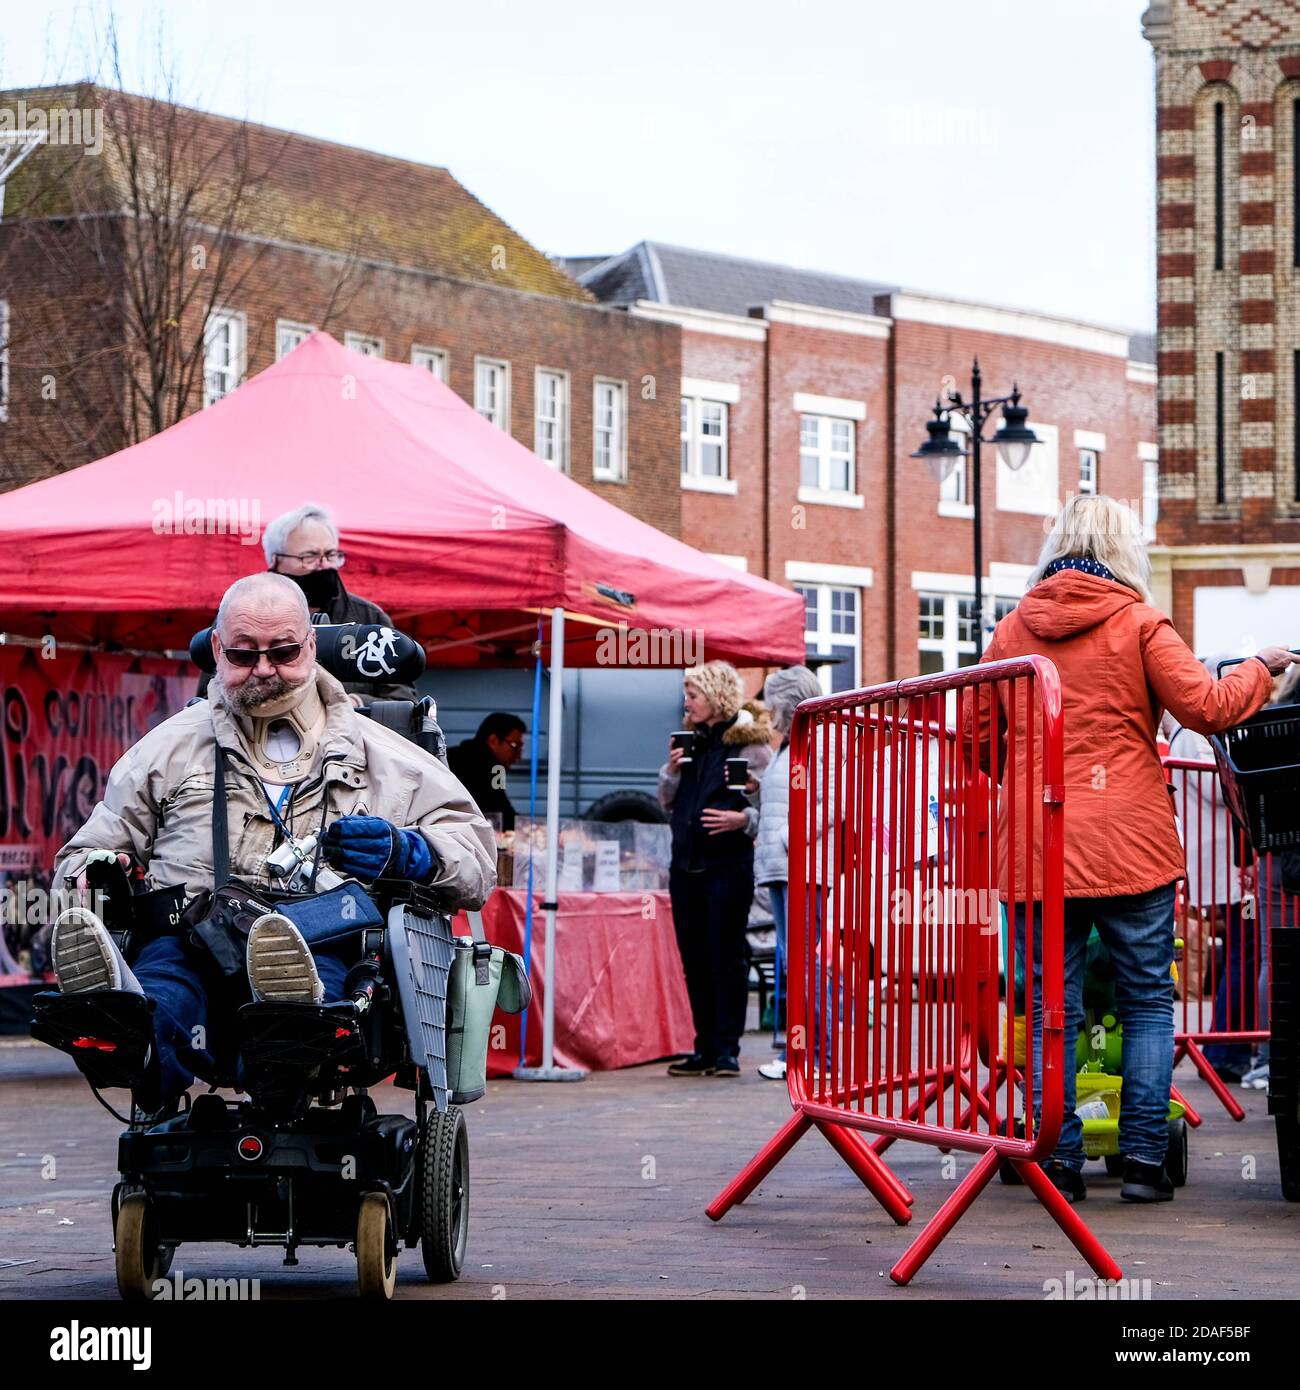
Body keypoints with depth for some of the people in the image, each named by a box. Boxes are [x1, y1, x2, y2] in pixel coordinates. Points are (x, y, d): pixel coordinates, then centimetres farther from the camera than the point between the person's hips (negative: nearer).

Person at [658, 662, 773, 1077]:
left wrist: (743, 819, -25)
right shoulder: (691, 741, 15)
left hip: (727, 864, -7)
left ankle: (727, 1048, 0)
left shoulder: (749, 744, -5)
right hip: (686, 864, 7)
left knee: (726, 957, -4)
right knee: (694, 960, 8)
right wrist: (672, 769, 1)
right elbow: (667, 803, 19)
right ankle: (705, 1047, 14)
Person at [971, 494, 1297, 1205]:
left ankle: (1058, 1160, 4)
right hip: (1131, 845, -2)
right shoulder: (1137, 623, -3)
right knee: (1148, 1003, 8)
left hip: (1036, 847, 2)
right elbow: (1207, 708, -8)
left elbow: (979, 740, 12)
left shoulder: (1011, 630, 7)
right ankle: (1144, 1158, 4)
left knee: (1051, 1010, 7)